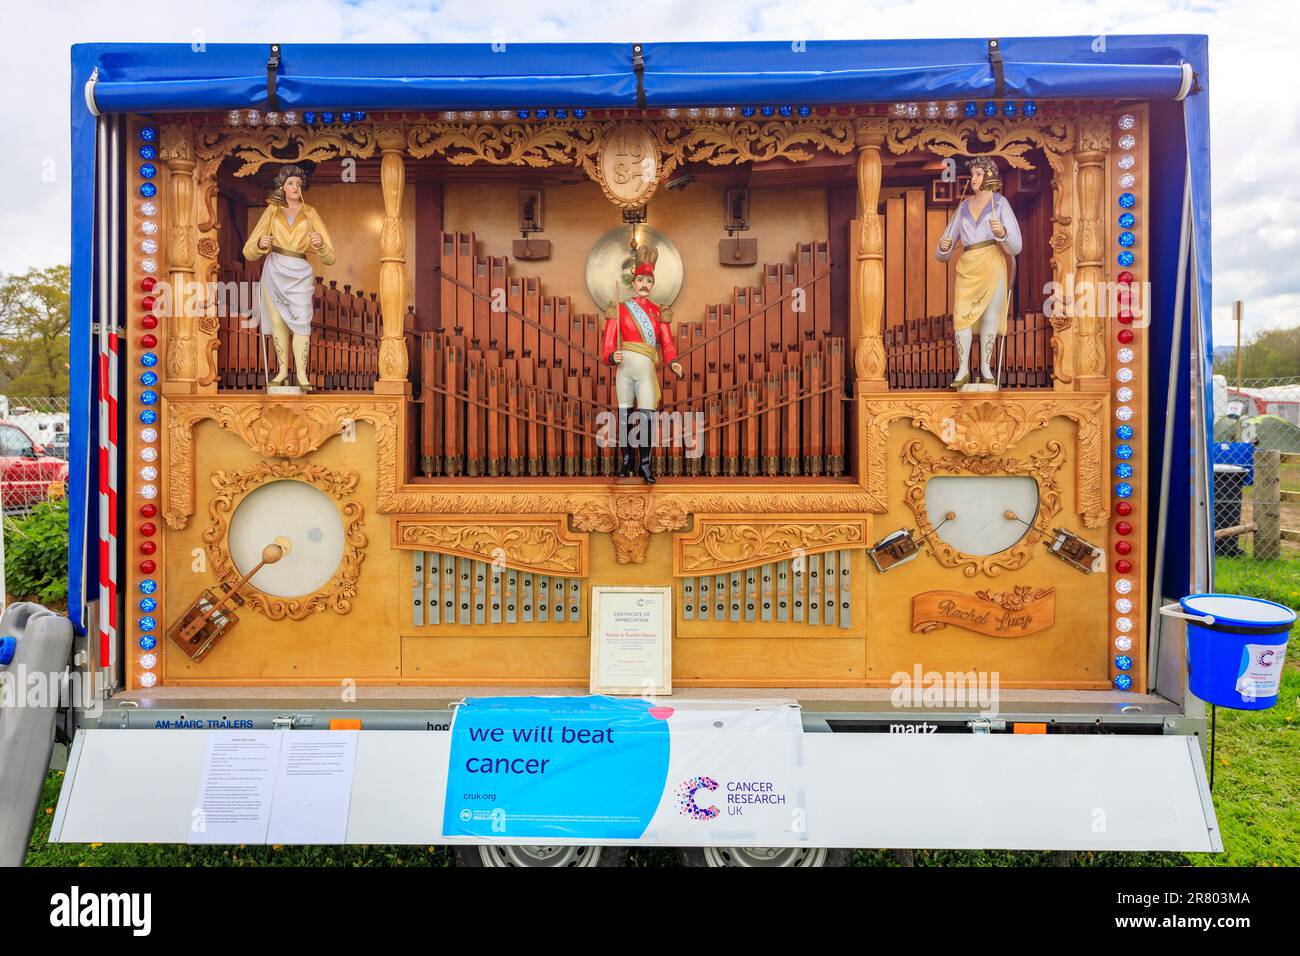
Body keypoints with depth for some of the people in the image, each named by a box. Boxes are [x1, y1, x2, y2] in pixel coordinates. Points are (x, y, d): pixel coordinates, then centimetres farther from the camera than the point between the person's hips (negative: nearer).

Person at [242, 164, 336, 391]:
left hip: (299, 273, -2)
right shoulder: (272, 211, 10)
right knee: (278, 321, 2)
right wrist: (260, 244, -15)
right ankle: (283, 371, 11)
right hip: (274, 271, 2)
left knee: (301, 321, -12)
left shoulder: (310, 214, 8)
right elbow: (249, 252, 7)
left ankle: (301, 374, -12)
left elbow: (329, 257, 1)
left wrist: (320, 244, -20)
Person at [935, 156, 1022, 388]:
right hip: (967, 266, 3)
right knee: (961, 315, -10)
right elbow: (943, 253, 15)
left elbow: (1015, 247, -2)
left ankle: (986, 367, 7)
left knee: (990, 315, -4)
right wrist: (944, 247, -9)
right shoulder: (964, 206, 16)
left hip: (993, 264, -2)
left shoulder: (1000, 203, 6)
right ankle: (963, 370, -6)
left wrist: (1002, 233, -22)